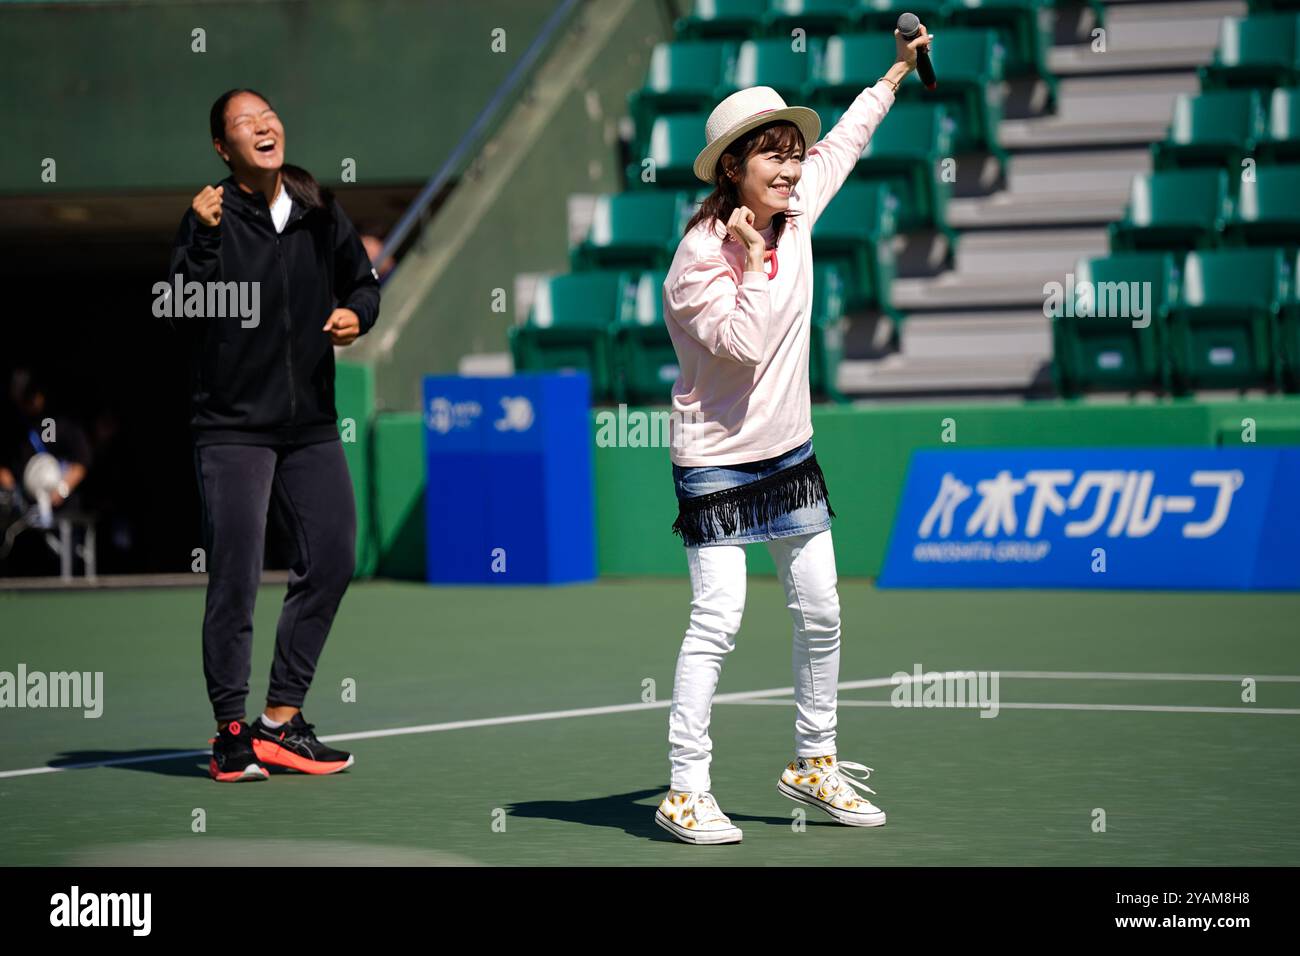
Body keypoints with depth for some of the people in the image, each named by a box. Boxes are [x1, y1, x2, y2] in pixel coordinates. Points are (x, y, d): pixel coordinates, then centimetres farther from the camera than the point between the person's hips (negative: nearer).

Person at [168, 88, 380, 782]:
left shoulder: (318, 212, 6)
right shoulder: (213, 218, -8)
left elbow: (362, 279, 21)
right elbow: (186, 309, -18)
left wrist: (356, 313, 1)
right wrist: (203, 239, -30)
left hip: (311, 424, 6)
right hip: (232, 426, -5)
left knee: (331, 562, 5)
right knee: (235, 576, -6)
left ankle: (281, 721, 16)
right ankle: (232, 732, 3)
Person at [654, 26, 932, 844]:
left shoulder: (796, 214, 1)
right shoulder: (702, 253, -18)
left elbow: (842, 145, 19)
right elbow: (744, 345, -27)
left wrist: (899, 71, 26)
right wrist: (754, 263, -25)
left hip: (790, 451, 7)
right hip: (717, 459, -7)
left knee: (820, 612, 10)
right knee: (719, 617, -13)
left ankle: (816, 763, 25)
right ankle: (686, 790, -9)